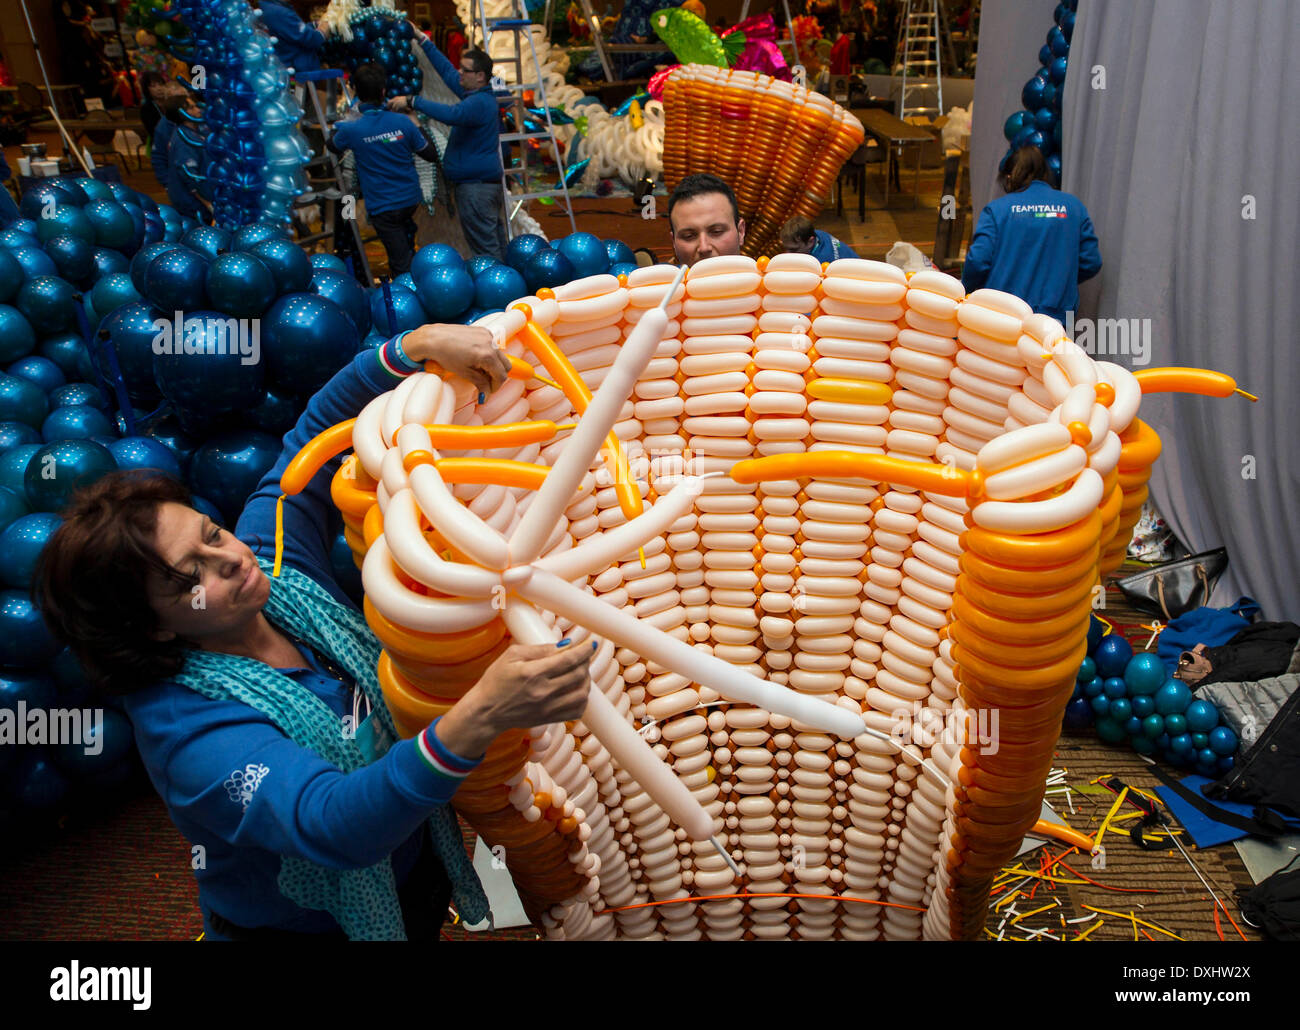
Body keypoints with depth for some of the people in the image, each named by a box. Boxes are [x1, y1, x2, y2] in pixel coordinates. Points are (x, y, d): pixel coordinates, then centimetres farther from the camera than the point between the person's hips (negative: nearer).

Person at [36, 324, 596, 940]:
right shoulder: (186, 728, -33)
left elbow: (318, 428, -7)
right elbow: (333, 825, -48)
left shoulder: (270, 555, -16)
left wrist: (418, 347, -21)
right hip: (304, 926, -5)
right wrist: (476, 721, -63)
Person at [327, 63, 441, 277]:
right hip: (411, 198, 3)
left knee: (402, 264, 5)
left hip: (382, 207, -3)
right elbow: (431, 154, 0)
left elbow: (332, 145, 7)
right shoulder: (403, 122, -12)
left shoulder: (352, 129, -16)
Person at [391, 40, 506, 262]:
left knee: (485, 248, -7)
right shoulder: (478, 96, 14)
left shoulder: (479, 103, -18)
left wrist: (412, 102, -32)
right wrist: (422, 40, 25)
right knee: (496, 244, 16)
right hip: (487, 181, 11)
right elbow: (447, 71, 23)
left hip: (475, 186, -11)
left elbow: (452, 114, -35)